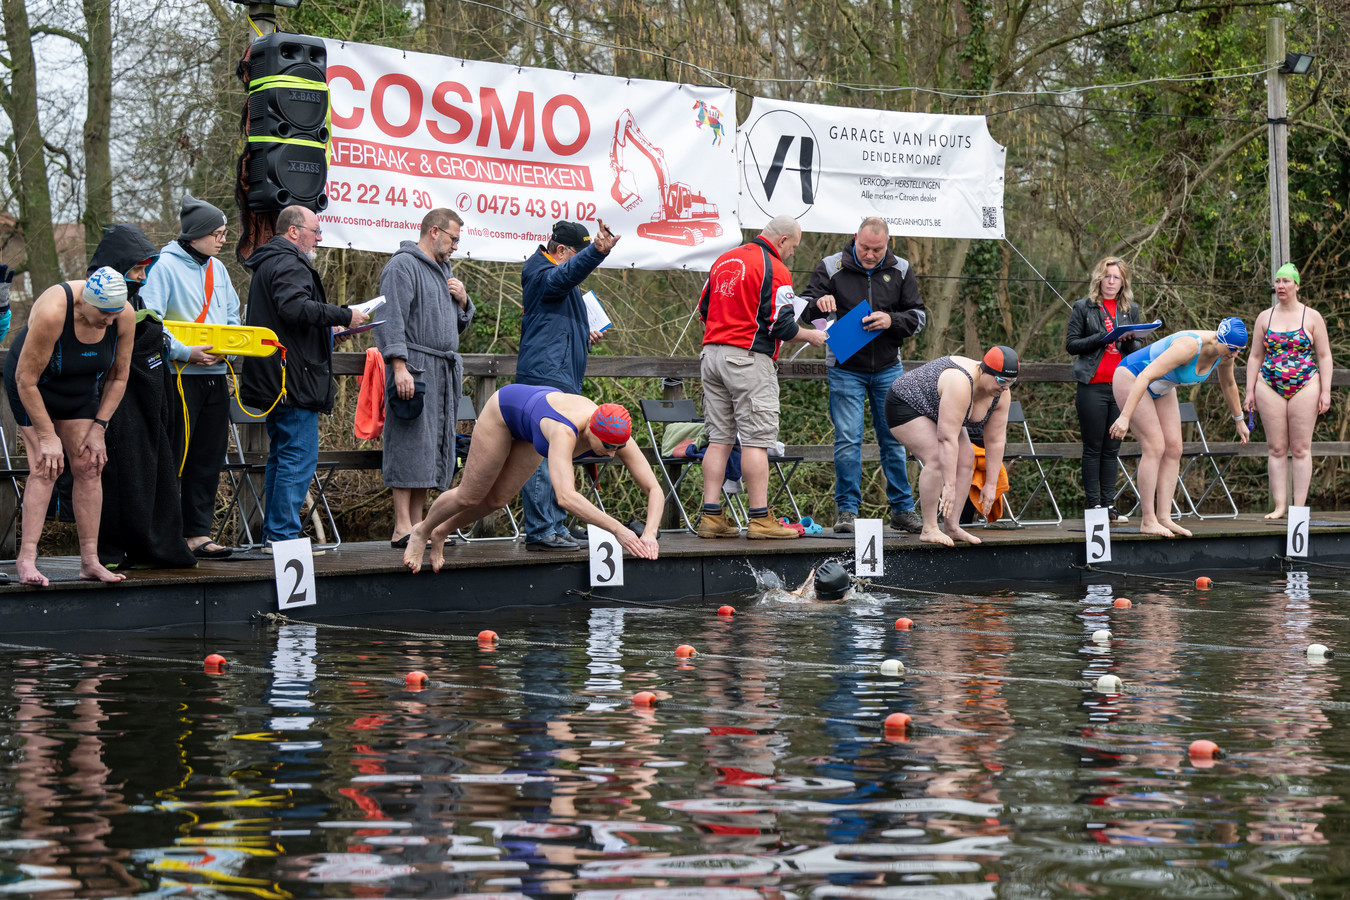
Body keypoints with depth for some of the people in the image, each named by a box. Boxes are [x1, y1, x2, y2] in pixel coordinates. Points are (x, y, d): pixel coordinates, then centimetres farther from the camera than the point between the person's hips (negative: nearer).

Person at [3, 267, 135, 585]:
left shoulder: (125, 316, -21)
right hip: (35, 387, -5)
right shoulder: (52, 313, -36)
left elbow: (118, 377, -6)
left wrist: (98, 427, -10)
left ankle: (90, 560, -2)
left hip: (82, 389, 5)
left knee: (89, 466, -4)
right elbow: (26, 380, -28)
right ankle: (27, 560, -18)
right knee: (45, 468, -17)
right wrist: (47, 436, -25)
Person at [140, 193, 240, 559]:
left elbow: (231, 318, 22)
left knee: (209, 458, 8)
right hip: (179, 377, -7)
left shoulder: (217, 269, 15)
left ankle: (198, 533, 14)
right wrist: (185, 353, -23)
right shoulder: (165, 266, -8)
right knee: (173, 459, -5)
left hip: (215, 375, 7)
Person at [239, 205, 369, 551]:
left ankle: (272, 535, 17)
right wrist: (343, 316, -21)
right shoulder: (289, 265, -12)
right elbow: (295, 307, -29)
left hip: (275, 381, 11)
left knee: (282, 455, 15)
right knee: (299, 457, -9)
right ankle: (283, 534, -11)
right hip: (294, 380, -11)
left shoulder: (270, 263, 23)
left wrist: (328, 326, 24)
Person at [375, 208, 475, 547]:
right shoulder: (402, 266, -6)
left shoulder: (443, 270, 22)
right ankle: (402, 527, -12)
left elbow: (458, 325, 29)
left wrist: (463, 301, 9)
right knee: (410, 445, -11)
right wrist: (399, 367, -22)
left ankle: (418, 524, 12)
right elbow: (391, 320, -15)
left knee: (433, 447, 8)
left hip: (444, 373, 9)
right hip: (414, 369, -9)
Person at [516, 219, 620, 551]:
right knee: (544, 456, -12)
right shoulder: (543, 276, -7)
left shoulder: (557, 281, 25)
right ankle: (540, 531, -14)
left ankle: (555, 527, 18)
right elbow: (568, 273, -32)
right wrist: (597, 251, -48)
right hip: (545, 378, -11)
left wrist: (585, 337, 20)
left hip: (562, 380, 11)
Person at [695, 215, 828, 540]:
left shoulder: (724, 260, 14)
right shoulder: (774, 269, -9)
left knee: (719, 438, 8)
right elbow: (781, 325, -12)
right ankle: (760, 520, -5)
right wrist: (811, 336, 5)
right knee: (756, 440, -5)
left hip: (711, 353, 7)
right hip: (748, 359, -7)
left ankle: (711, 516, 5)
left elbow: (703, 309, 20)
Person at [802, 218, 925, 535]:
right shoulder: (831, 267, -3)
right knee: (847, 440, -6)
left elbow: (918, 317, 4)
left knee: (894, 438, 5)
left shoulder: (901, 270, 3)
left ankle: (902, 509, 13)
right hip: (845, 369, -2)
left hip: (888, 369, 2)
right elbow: (805, 311, -2)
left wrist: (891, 321, -16)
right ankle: (846, 509, 2)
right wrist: (819, 303, -26)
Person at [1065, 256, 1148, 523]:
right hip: (1093, 387, -3)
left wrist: (1129, 341, -8)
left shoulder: (1130, 310, 13)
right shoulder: (1083, 308, 3)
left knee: (1112, 449, 5)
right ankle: (1092, 504, 2)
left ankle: (1109, 504, 8)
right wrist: (1101, 338, -14)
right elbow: (1071, 344, -2)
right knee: (1093, 448, -1)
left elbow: (1138, 349, 15)